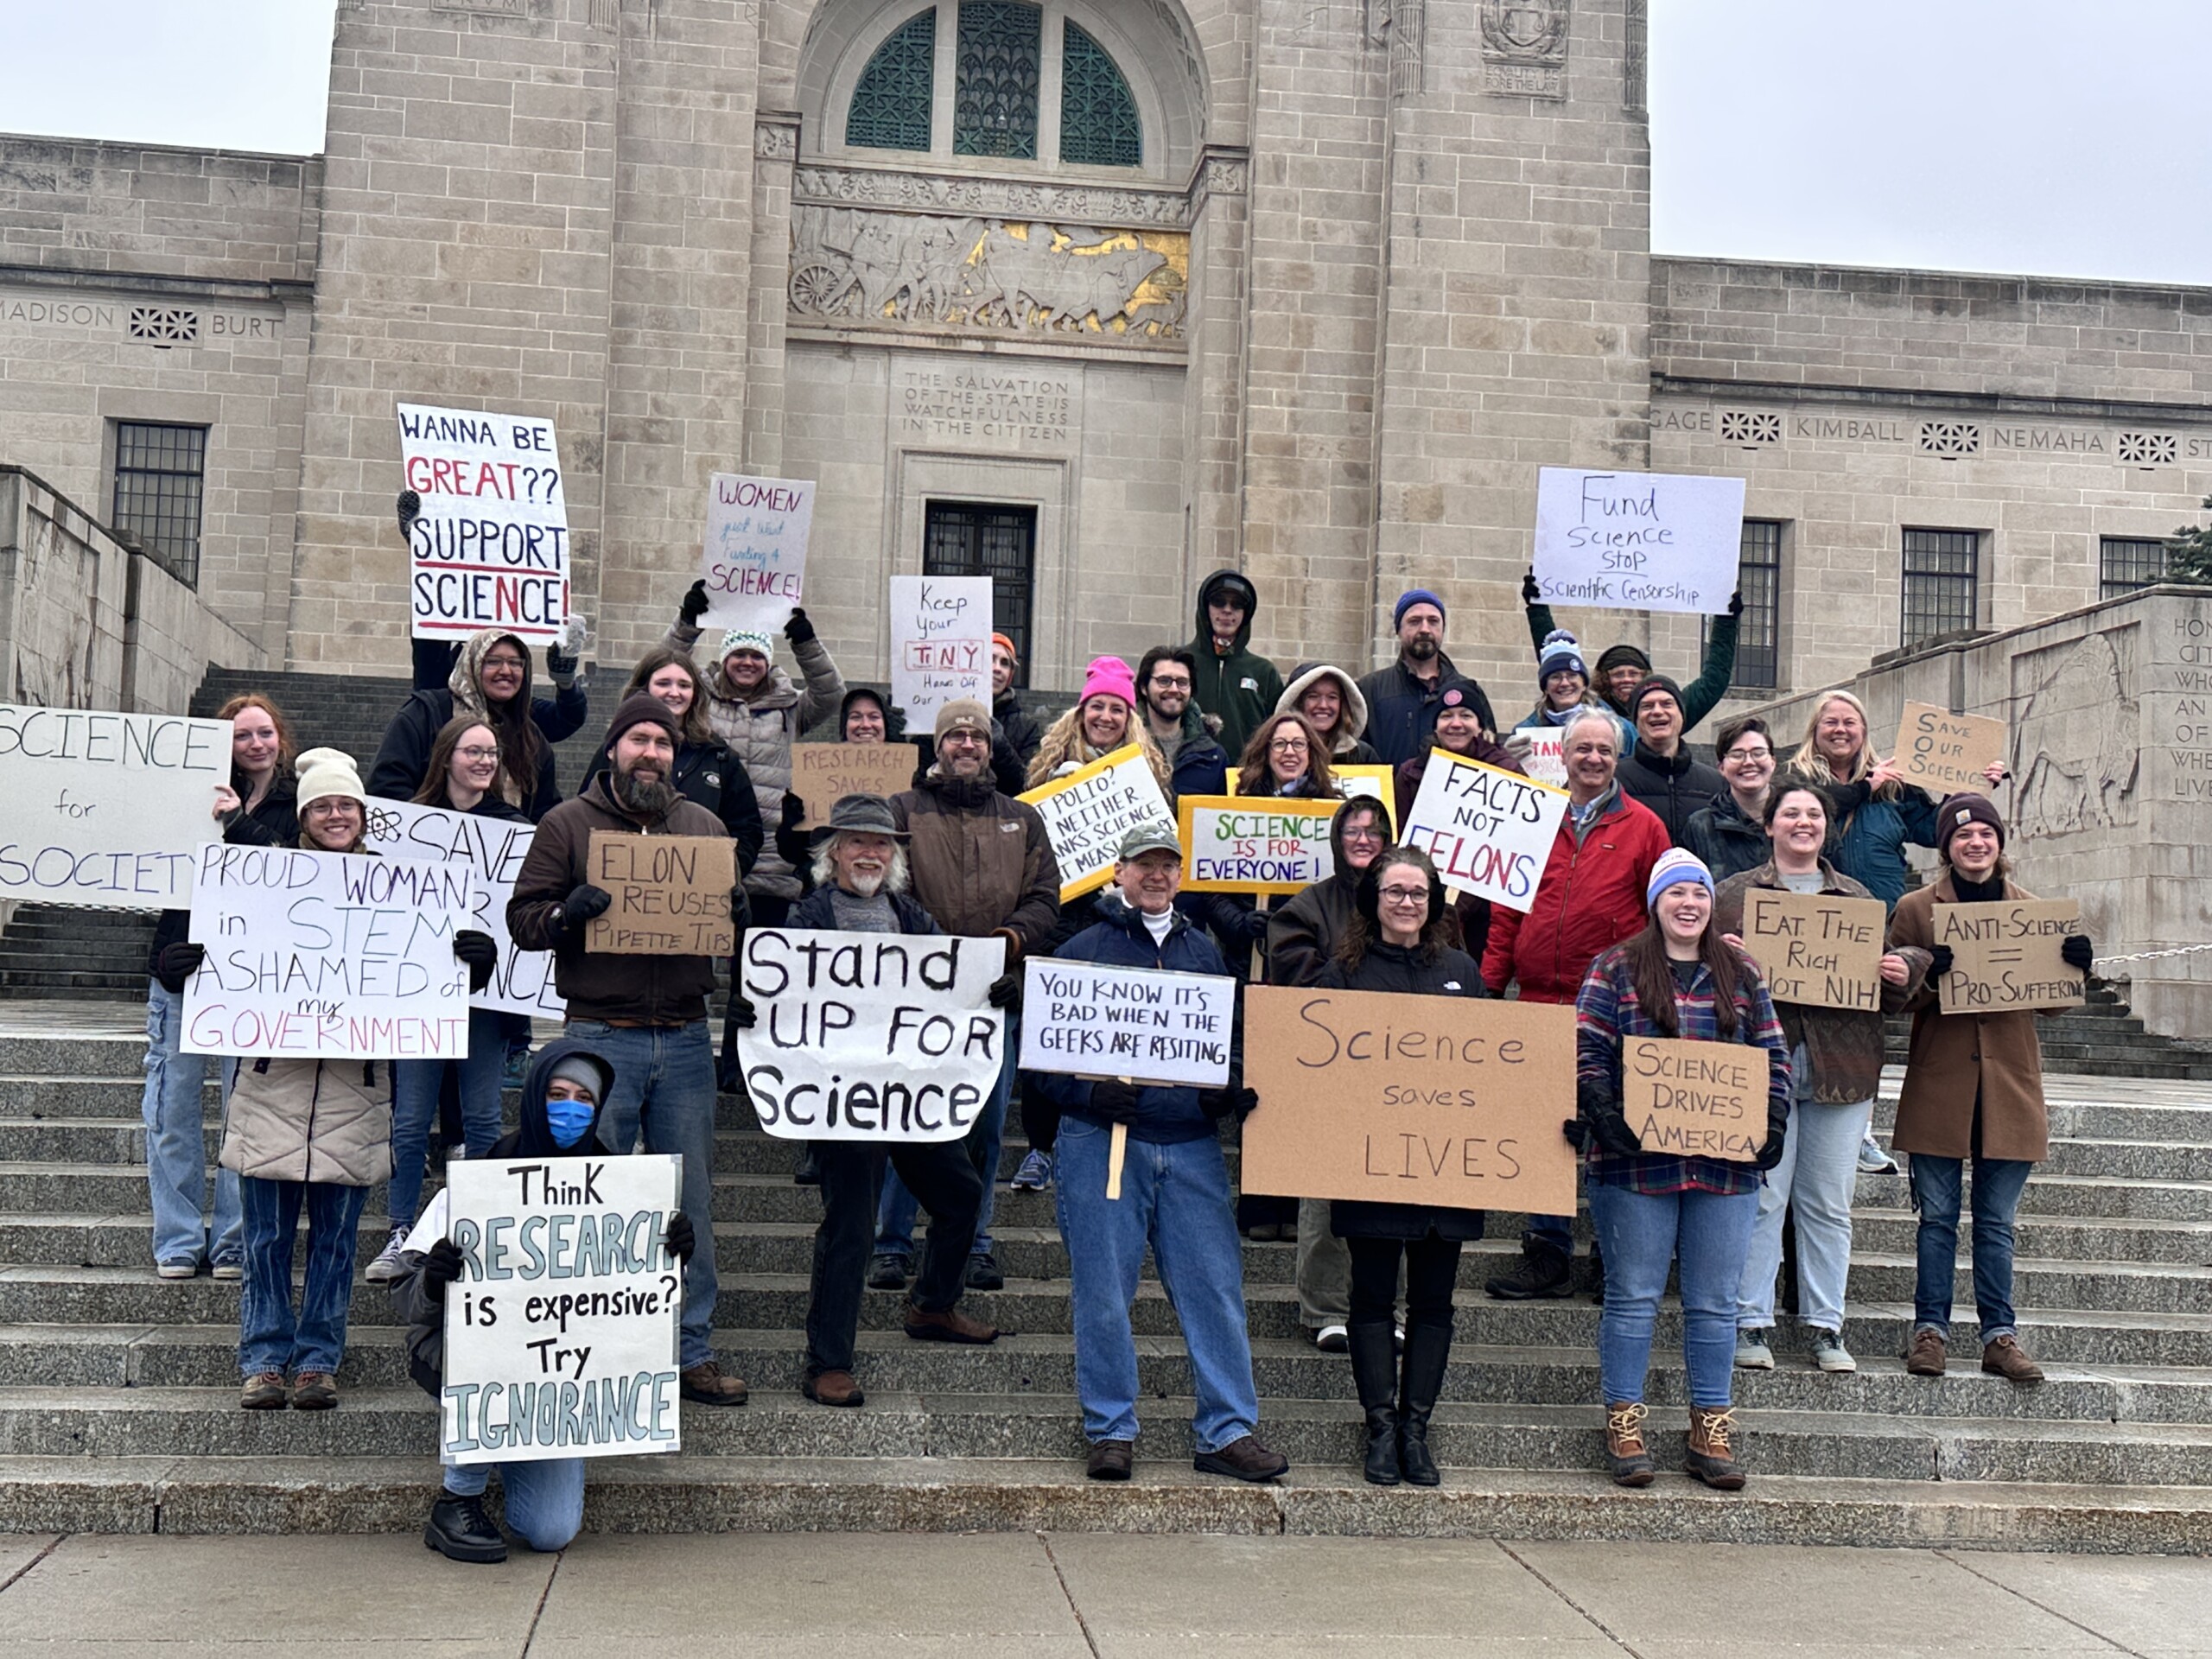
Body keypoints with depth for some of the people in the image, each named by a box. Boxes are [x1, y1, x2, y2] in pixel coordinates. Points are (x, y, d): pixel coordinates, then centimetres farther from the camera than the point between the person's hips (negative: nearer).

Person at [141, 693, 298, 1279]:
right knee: (173, 1109, 3)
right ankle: (178, 1241, 13)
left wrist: (237, 821, -12)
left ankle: (234, 1241, 8)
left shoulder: (297, 804, 6)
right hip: (183, 966, 2)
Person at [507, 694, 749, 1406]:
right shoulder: (568, 824, 4)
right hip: (600, 1037, -3)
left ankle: (693, 1352, 15)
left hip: (686, 1039, 3)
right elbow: (522, 917, 2)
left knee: (692, 1202, 6)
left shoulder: (704, 825, 14)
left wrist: (734, 913, -3)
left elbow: (732, 909, 20)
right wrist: (567, 914, -18)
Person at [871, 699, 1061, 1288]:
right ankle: (892, 1245, 9)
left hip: (998, 996, 3)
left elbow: (1045, 896, 10)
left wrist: (1015, 937, -11)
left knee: (986, 1127, 7)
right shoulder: (903, 812, 8)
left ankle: (973, 1244, 18)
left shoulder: (1022, 819, 17)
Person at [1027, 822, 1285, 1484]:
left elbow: (1234, 1040, 22)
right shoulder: (1082, 950, 4)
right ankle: (1110, 1431, 13)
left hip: (1191, 1144, 3)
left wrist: (1233, 1088, 1)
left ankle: (1228, 1431, 7)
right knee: (1103, 1294, 1)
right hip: (1101, 1141, -3)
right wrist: (1090, 1092, -15)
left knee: (1215, 1288, 0)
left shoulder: (1203, 952, 16)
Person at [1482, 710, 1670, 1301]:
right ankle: (1548, 1257, 16)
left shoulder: (1643, 827, 5)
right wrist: (1491, 982, 4)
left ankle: (1615, 1262, 13)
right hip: (1541, 1000, 2)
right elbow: (1507, 907, 11)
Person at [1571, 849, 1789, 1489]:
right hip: (1636, 1161, -3)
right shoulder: (1616, 969, 2)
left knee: (1715, 1303, 8)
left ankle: (1712, 1431, 16)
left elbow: (1773, 1058, 13)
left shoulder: (1741, 975, 12)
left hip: (1725, 1165, 3)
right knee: (1633, 1296, 3)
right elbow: (1587, 1052, -5)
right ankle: (1624, 1425, 11)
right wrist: (1608, 1119, -18)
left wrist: (1772, 1124, -2)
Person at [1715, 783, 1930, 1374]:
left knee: (1830, 1204, 6)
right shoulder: (1735, 893, 9)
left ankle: (1826, 1326, 14)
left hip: (1841, 1066, 3)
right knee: (1761, 1197, -4)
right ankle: (1751, 1324, 4)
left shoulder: (1858, 898, 18)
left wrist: (1903, 973, -2)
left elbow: (1884, 982, 19)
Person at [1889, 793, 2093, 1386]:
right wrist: (1929, 975, -19)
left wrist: (2074, 966, -8)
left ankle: (2000, 1337, 12)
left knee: (1996, 1221, 6)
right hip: (1938, 1083, -1)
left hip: (2009, 1084, 2)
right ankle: (1930, 1330, 10)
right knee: (1938, 1216, 3)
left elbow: (2053, 1000, 13)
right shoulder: (1915, 909, 3)